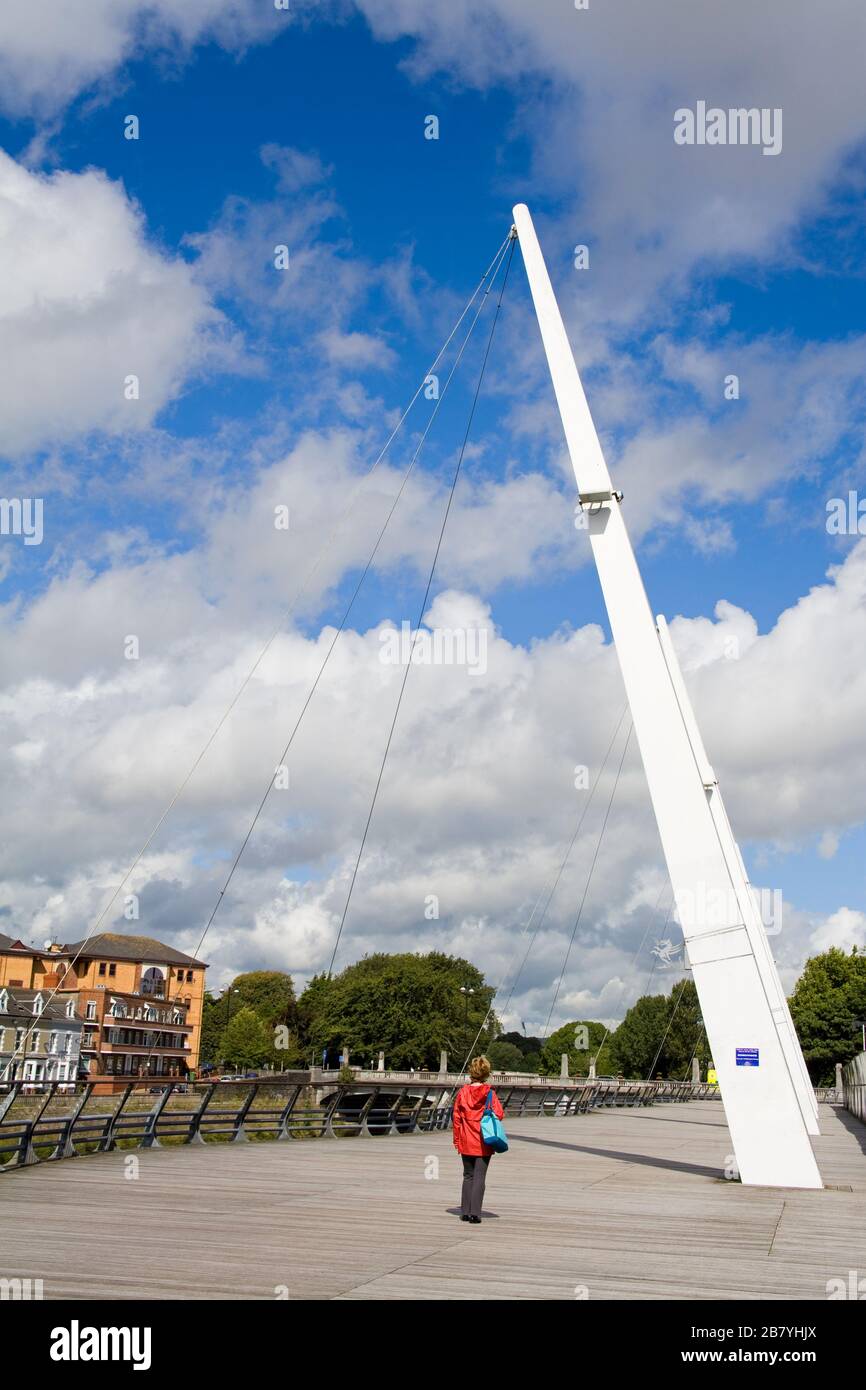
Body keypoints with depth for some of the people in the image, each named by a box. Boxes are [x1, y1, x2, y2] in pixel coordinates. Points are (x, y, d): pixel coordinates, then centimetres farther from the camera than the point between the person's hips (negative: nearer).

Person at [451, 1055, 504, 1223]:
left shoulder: (462, 1092, -2)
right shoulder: (490, 1093, -8)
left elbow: (456, 1117, 1)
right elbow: (499, 1115, -12)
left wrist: (456, 1139, 10)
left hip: (466, 1142, 2)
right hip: (484, 1142, -2)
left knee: (468, 1176, 15)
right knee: (479, 1177, 3)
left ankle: (465, 1212, 17)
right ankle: (475, 1213, -2)